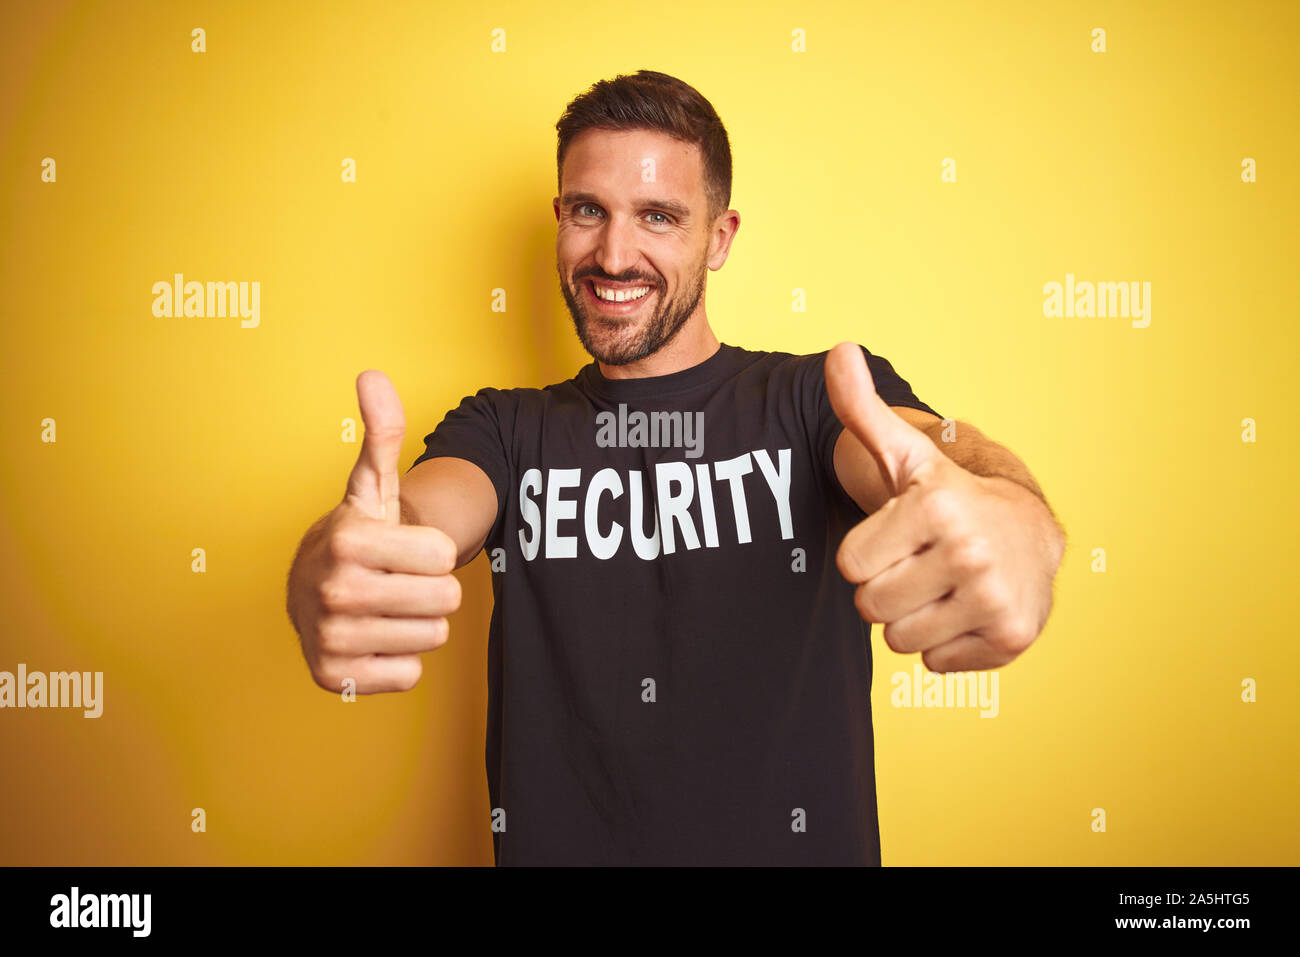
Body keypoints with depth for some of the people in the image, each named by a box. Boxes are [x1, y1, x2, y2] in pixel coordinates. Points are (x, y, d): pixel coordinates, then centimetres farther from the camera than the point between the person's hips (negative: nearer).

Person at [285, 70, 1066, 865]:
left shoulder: (827, 400, -7)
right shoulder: (504, 431, 0)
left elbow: (937, 447, -26)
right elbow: (421, 512, -19)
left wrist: (1011, 521, -50)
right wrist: (331, 573, -42)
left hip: (801, 840, -1)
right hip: (553, 839, 2)